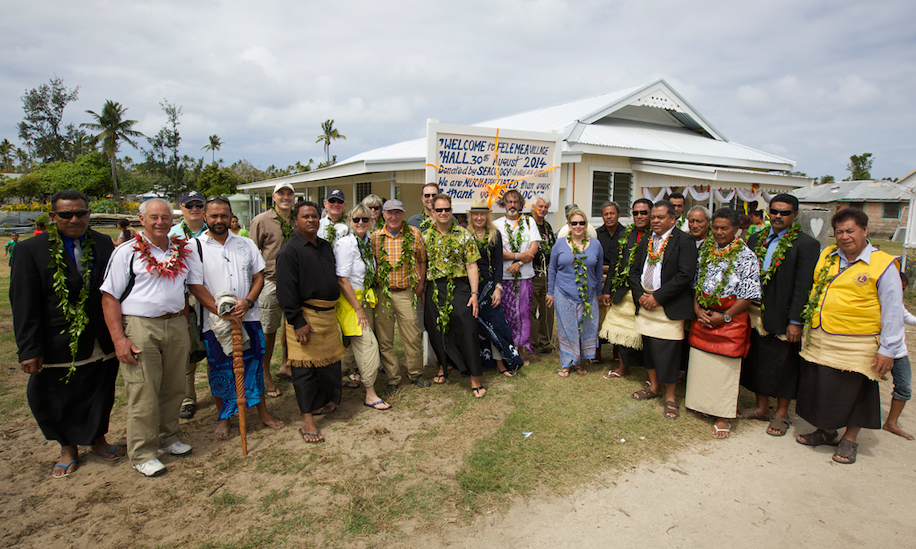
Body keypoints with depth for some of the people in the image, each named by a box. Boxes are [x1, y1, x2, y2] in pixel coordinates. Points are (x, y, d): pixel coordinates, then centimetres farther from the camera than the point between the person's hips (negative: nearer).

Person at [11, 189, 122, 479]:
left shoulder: (104, 245, 1)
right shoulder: (31, 250, -7)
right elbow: (24, 305, -8)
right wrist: (29, 349, -11)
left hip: (102, 343, 2)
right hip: (59, 344, -2)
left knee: (102, 395, 16)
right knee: (56, 398, 13)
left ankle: (98, 439, 40)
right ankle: (68, 448, 37)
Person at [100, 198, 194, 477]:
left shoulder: (180, 251, 11)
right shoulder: (127, 252, -4)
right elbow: (109, 298, -7)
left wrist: (186, 329, 16)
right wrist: (119, 338, -14)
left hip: (176, 325, 5)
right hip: (140, 328, -5)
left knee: (174, 388, 14)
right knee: (143, 394, 0)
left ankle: (168, 438, 32)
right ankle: (142, 454, 14)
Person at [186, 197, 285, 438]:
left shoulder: (246, 244, 8)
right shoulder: (195, 247, -2)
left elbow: (258, 276, 7)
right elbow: (195, 286, -7)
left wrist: (247, 302, -10)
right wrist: (222, 311, -16)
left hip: (249, 317, 2)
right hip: (215, 321, -2)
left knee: (254, 364, 10)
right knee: (220, 370, 8)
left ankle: (262, 412, 25)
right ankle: (223, 418, 26)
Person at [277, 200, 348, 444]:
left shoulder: (326, 246, 15)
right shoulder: (289, 250, -9)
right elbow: (286, 290, -14)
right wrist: (297, 321, -18)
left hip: (329, 314, 7)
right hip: (305, 316, -7)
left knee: (331, 364, 13)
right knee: (305, 368, -1)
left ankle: (326, 403, 34)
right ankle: (308, 421, 8)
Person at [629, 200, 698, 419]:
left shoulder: (684, 241, -8)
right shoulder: (646, 241, 13)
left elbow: (685, 275, -16)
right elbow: (635, 271, 14)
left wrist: (658, 297, -16)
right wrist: (640, 294, -2)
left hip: (669, 306, -6)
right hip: (645, 303, 6)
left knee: (667, 350, -3)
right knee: (648, 346, 13)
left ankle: (670, 396, 12)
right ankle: (653, 386, 31)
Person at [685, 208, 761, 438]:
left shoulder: (746, 257, -8)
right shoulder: (704, 251, 8)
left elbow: (748, 294, -11)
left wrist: (724, 316, -14)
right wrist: (697, 309, -3)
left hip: (730, 320, -4)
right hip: (702, 318, 5)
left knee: (725, 367, 1)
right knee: (700, 363, 10)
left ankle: (722, 417, 12)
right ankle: (701, 404, 28)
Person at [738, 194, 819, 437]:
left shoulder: (806, 244, -8)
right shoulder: (756, 240, 8)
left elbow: (803, 286, -12)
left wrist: (795, 321, -15)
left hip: (784, 318, -5)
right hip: (756, 314, 5)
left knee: (784, 365, 7)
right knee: (758, 361, 15)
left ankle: (781, 414, 23)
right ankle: (761, 408, 31)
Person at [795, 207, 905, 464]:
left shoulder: (883, 265, -7)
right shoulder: (825, 256, 8)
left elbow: (893, 311, -7)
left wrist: (887, 350, -9)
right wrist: (805, 323, 17)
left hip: (856, 346, -5)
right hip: (818, 341, 5)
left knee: (852, 392, 6)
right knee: (820, 389, 13)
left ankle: (849, 440, 25)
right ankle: (826, 431, 33)